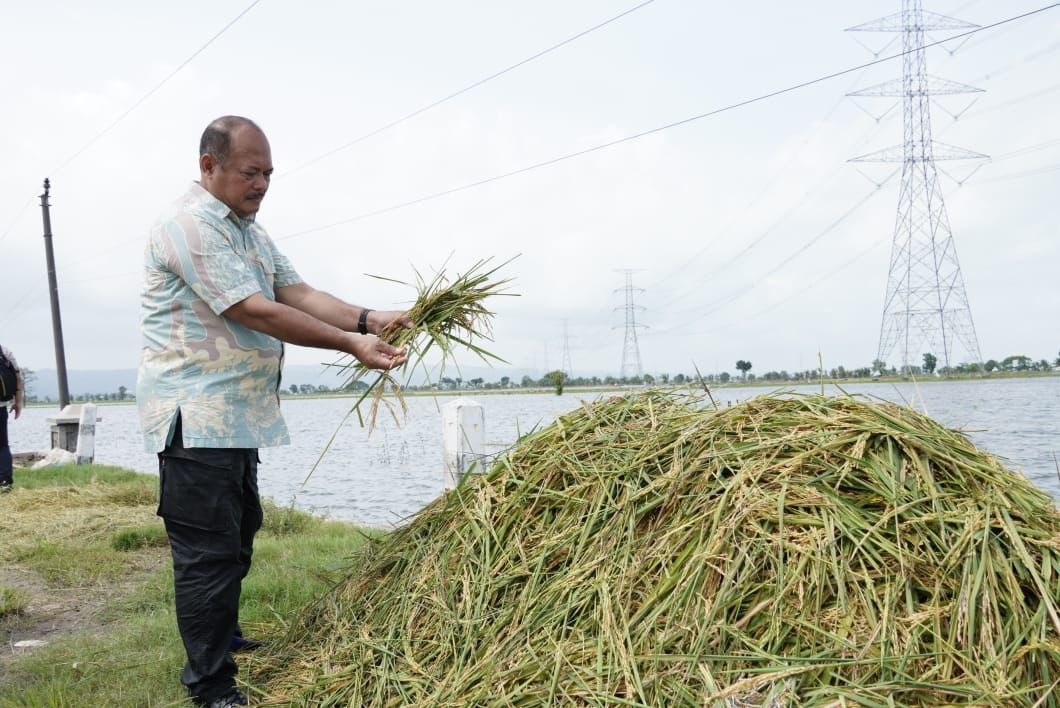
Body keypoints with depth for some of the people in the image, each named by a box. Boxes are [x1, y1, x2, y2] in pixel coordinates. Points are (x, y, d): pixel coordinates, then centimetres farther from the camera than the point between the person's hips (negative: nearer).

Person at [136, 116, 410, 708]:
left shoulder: (250, 230, 16)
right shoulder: (191, 225, -16)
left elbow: (298, 293, 7)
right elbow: (256, 313, -22)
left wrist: (369, 320, -9)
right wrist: (350, 344, -21)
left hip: (239, 416, 10)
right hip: (196, 417, -10)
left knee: (239, 533, 21)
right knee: (209, 549, -5)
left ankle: (224, 637, 39)